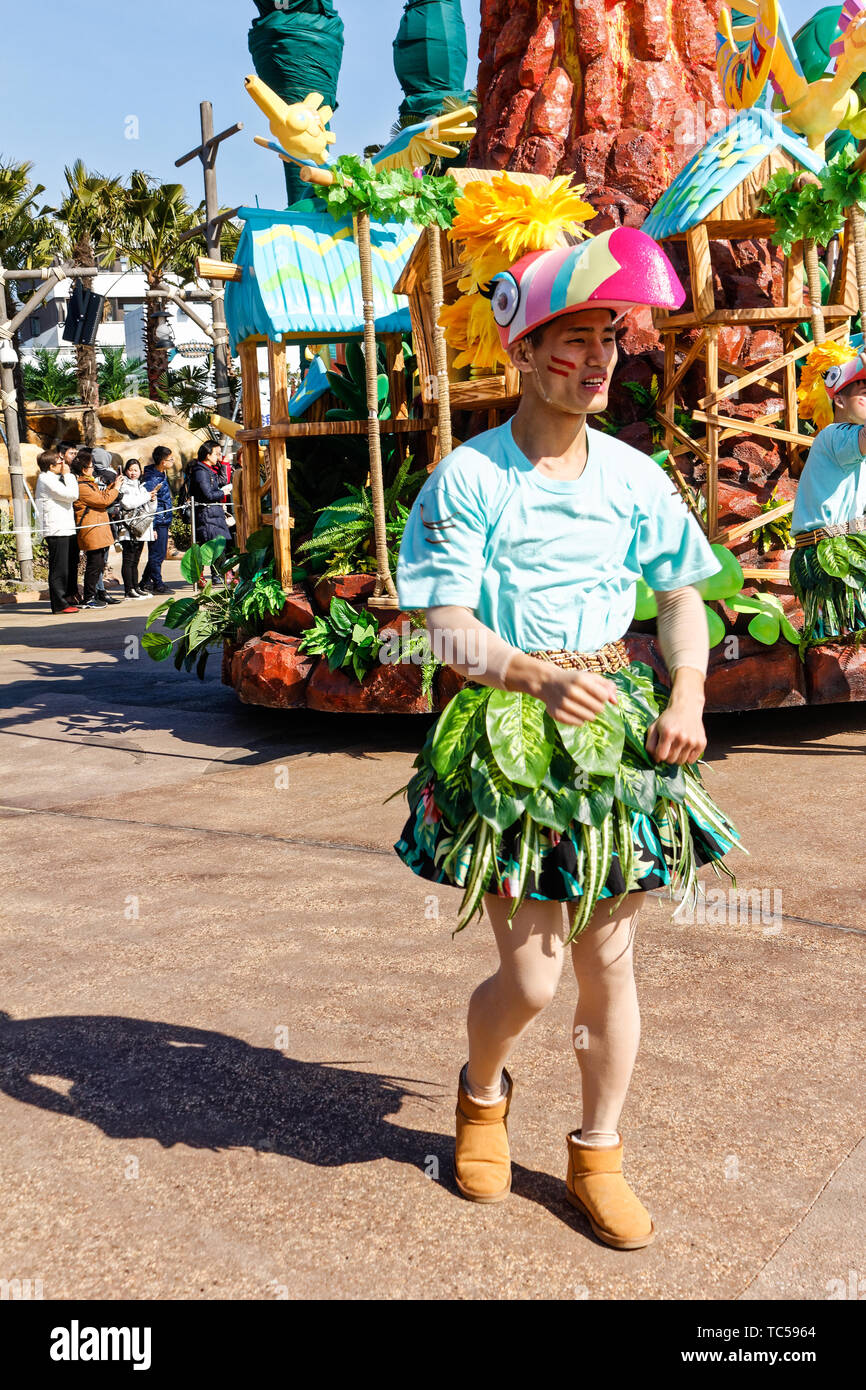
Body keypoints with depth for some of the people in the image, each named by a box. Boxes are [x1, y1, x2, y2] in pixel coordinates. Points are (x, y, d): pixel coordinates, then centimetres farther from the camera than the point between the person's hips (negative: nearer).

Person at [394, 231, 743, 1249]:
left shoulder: (634, 475, 4)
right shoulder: (469, 477, -8)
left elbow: (681, 595, 12)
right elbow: (449, 629, -13)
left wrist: (688, 691, -6)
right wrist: (537, 676, -31)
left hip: (619, 720, 4)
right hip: (504, 729, -3)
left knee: (611, 959, 8)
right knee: (529, 977, -1)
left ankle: (597, 1156, 29)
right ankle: (483, 1093, 34)